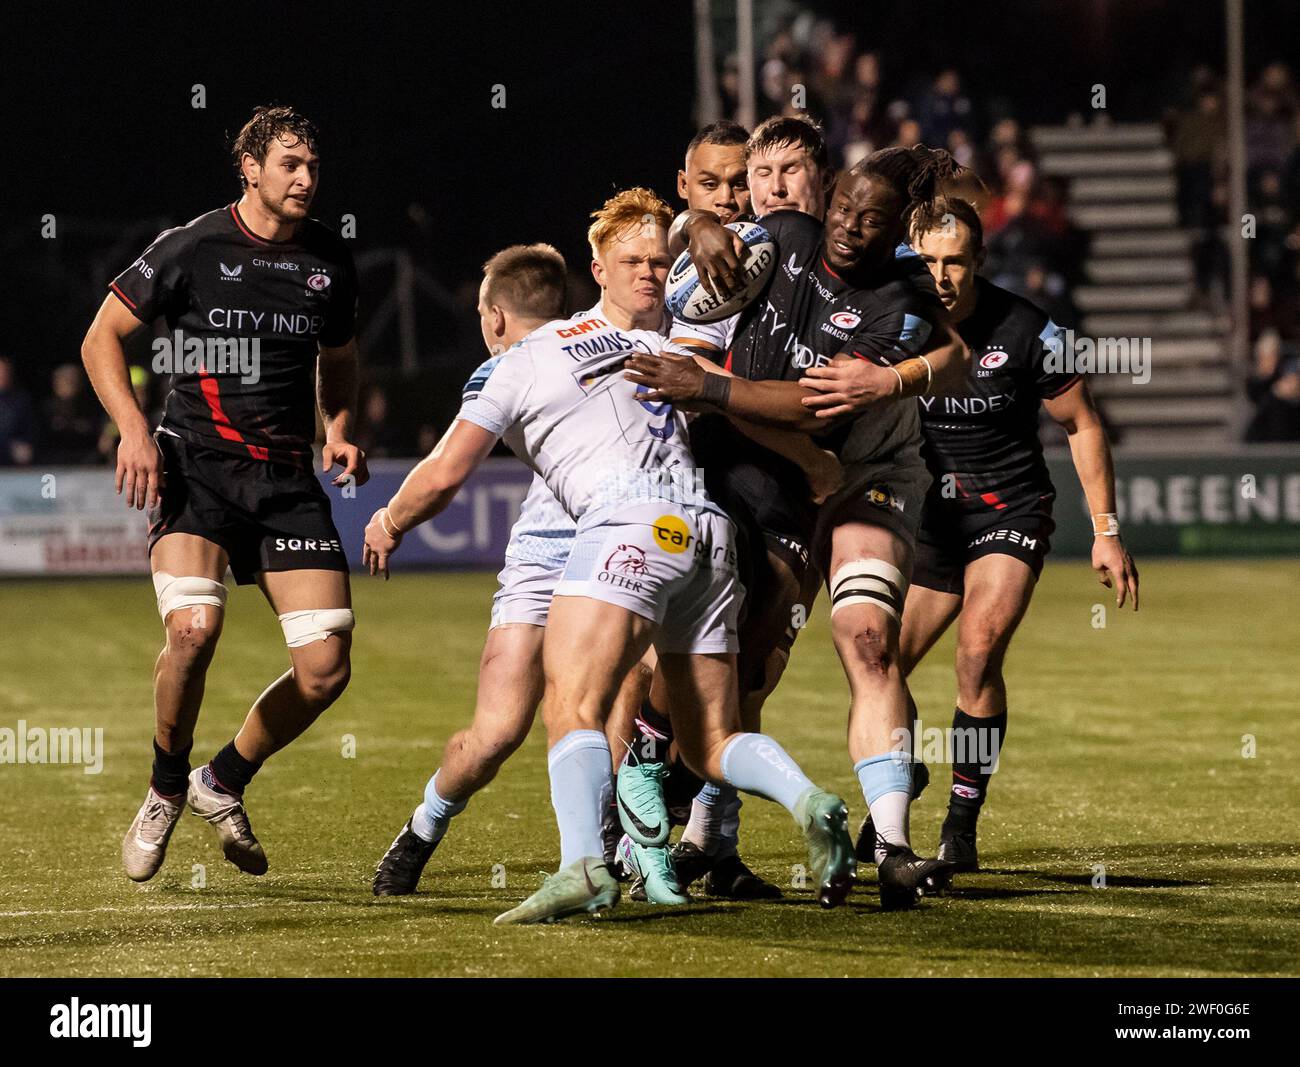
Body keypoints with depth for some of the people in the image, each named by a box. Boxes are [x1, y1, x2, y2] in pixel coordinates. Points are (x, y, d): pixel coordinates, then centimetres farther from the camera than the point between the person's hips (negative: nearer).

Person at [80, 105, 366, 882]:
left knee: (327, 667, -7)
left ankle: (223, 786, 19)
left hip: (288, 475, 4)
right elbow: (103, 337, 3)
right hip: (196, 461, -4)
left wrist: (340, 432, 6)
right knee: (194, 626, -28)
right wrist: (133, 429, -10)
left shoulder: (330, 261, 9)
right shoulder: (192, 249, -4)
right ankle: (166, 791, -1)